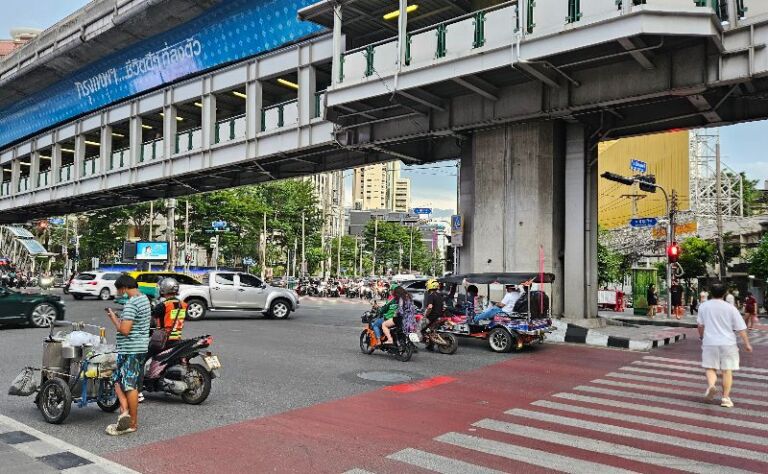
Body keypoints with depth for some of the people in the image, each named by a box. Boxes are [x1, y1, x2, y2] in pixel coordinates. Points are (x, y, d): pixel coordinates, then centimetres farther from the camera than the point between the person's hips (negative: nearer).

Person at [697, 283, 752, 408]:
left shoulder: (703, 306, 0)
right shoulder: (730, 307, -5)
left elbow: (700, 325, 10)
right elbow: (741, 327, -5)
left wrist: (701, 337, 26)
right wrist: (747, 343, 3)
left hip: (710, 342, 0)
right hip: (728, 343, 0)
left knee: (710, 368, 9)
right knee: (727, 371, 8)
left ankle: (711, 384, -20)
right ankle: (726, 398, 9)